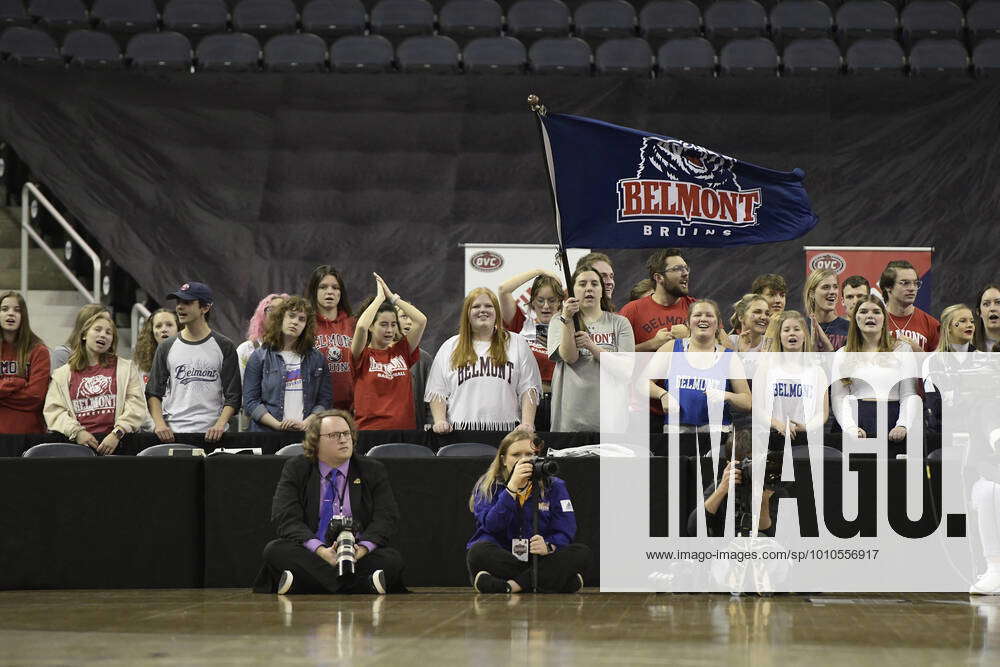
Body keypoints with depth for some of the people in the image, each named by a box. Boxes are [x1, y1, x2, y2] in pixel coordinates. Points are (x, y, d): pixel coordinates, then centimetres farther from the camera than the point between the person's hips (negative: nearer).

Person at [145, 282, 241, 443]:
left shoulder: (224, 347, 6)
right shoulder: (167, 348, 13)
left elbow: (233, 396, 2)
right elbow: (153, 393, 11)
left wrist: (220, 424, -12)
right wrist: (159, 423, -5)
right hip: (171, 434, 2)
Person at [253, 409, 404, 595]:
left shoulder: (373, 471, 12)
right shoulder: (295, 469, 8)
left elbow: (387, 517, 1)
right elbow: (285, 518, -5)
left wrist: (363, 548, -21)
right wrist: (319, 550, -23)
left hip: (358, 555, 1)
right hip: (309, 555, -1)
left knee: (392, 558, -28)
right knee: (274, 550, -29)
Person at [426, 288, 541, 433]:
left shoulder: (517, 344, 13)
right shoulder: (450, 348, 15)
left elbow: (528, 388, 7)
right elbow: (437, 392, 12)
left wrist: (527, 424, -5)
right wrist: (440, 421, -3)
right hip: (460, 430, 0)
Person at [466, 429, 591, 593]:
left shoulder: (554, 487, 10)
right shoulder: (488, 487, 6)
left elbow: (565, 532, -1)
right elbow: (491, 526, -13)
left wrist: (549, 546, -24)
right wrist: (513, 487, -21)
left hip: (540, 560, 2)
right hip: (501, 559, -2)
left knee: (582, 553, -23)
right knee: (479, 551, -34)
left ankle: (511, 585, -31)